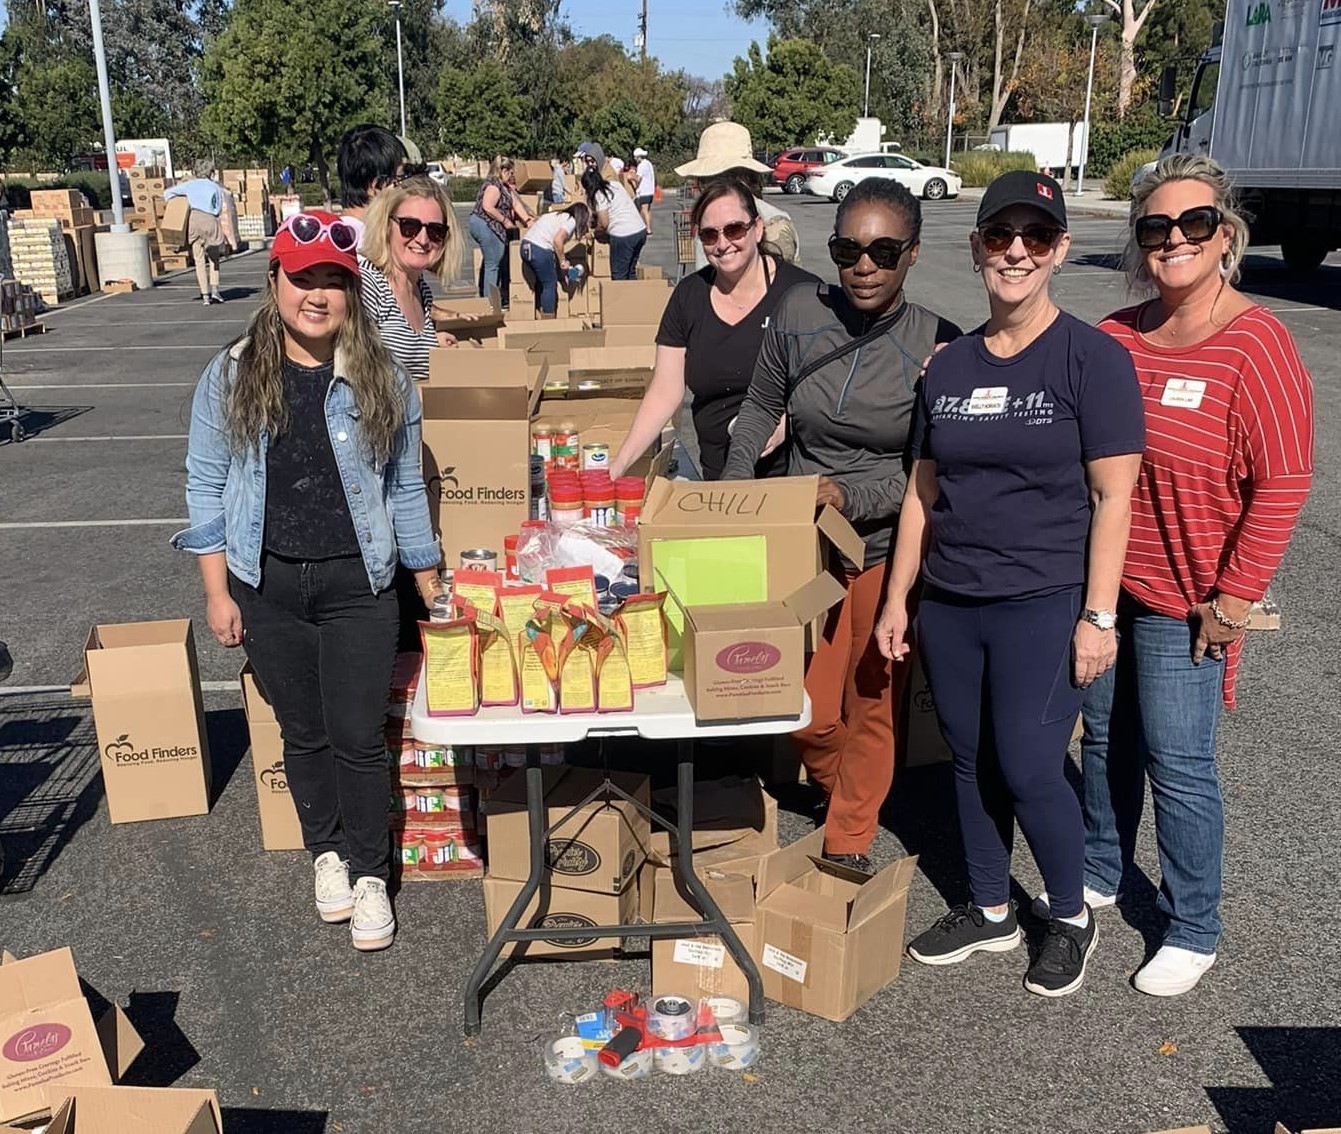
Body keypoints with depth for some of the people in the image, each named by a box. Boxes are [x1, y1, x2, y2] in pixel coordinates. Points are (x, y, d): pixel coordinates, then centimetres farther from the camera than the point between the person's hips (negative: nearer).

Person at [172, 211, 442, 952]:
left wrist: (431, 585, 6)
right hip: (267, 587, 1)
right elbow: (206, 485, 2)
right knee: (304, 734, 15)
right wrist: (217, 593, -1)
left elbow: (404, 489, 4)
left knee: (358, 738, 3)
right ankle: (326, 851, 37)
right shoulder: (230, 376, -3)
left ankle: (370, 873, 22)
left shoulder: (383, 381, -4)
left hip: (357, 585, -1)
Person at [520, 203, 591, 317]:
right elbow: (557, 240, -17)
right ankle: (548, 319, 7)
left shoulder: (557, 214, 23)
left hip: (526, 246, 8)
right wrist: (562, 261, -5)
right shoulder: (571, 221, -2)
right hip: (540, 250, -8)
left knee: (542, 281, 21)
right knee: (550, 284, 4)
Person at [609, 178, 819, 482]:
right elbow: (664, 394, 2)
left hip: (793, 471, -3)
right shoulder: (689, 295, 2)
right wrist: (618, 466, -6)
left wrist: (783, 425, -23)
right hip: (718, 477, 3)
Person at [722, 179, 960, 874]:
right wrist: (734, 480, -1)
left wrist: (850, 496, -24)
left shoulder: (937, 345, -14)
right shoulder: (799, 314, -8)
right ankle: (840, 787, 43)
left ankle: (849, 846, 35)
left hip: (887, 549, -2)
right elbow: (761, 406, 8)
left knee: (871, 705, 13)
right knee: (806, 715, 7)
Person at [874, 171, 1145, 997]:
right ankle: (991, 912, 32)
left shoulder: (1092, 358, -7)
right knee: (972, 762, 13)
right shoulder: (950, 365, 8)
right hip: (950, 604, 5)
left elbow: (1113, 497, -9)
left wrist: (1098, 615, -13)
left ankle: (1073, 919, 24)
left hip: (1044, 606, -5)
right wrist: (898, 598, 10)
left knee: (1028, 768, -2)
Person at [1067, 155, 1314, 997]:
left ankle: (1194, 930, 22)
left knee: (1177, 763, 3)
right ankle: (1099, 878, 38)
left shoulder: (1255, 343, -13)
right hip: (1100, 582, 5)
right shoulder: (1115, 337, 3)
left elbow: (1284, 483, -14)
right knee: (1106, 738, 17)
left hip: (1184, 601, -5)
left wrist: (1233, 598, -14)